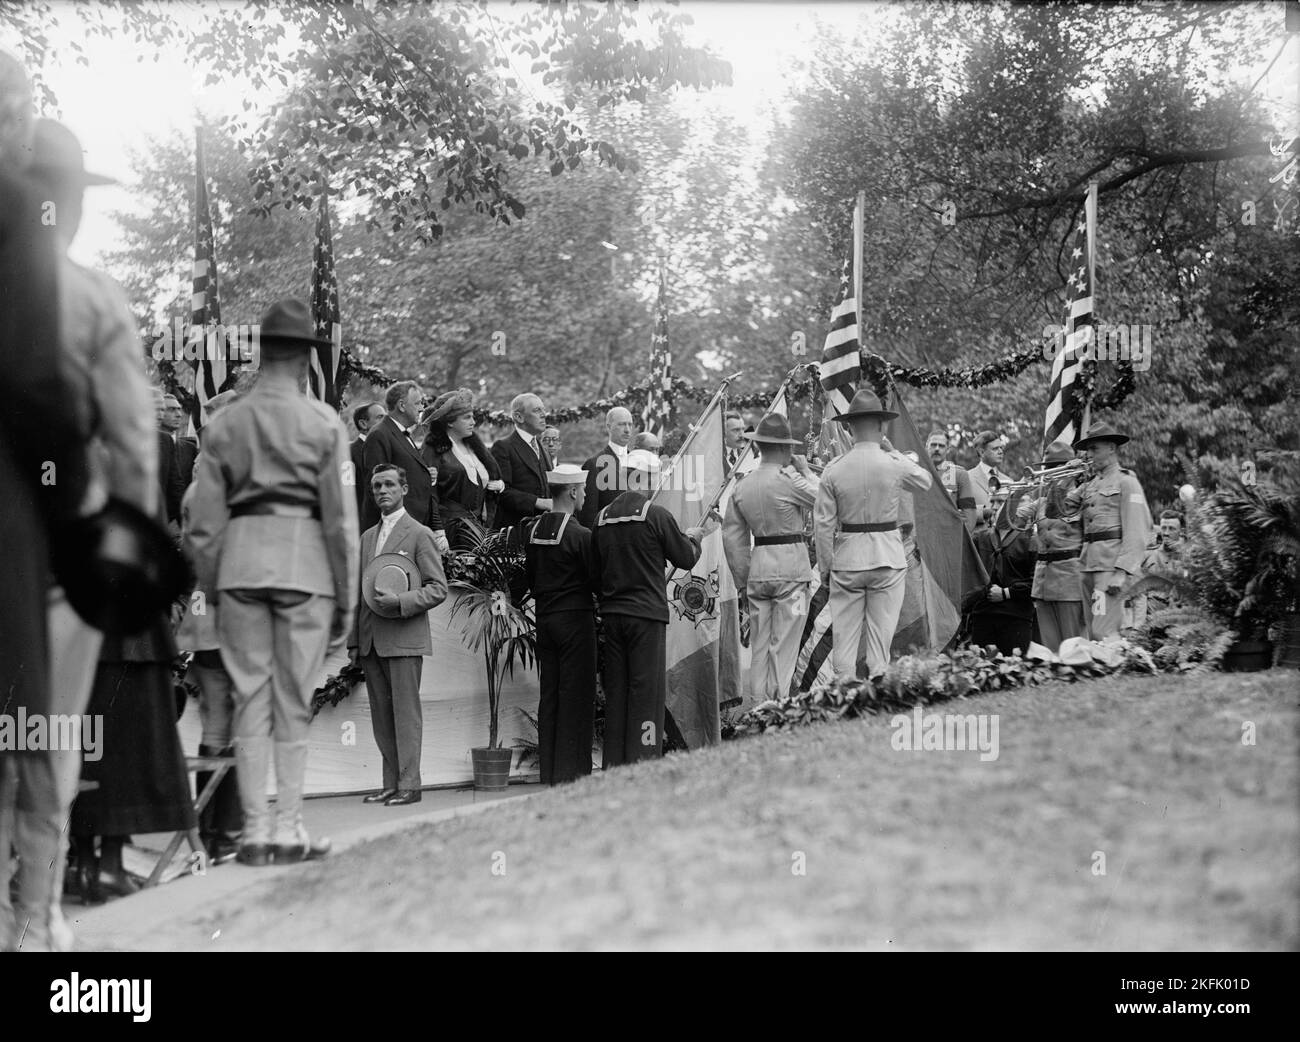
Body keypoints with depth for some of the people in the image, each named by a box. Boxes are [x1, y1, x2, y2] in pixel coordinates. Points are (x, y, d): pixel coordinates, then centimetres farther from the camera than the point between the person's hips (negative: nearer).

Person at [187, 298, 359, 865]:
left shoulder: (223, 423, 8)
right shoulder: (323, 423, 1)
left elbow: (203, 520, 8)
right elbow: (340, 516, 0)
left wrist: (211, 586, 16)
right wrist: (346, 598, 5)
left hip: (239, 561, 2)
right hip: (303, 561, -2)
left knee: (249, 695, 7)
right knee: (294, 698, 3)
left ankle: (254, 831, 7)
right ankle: (287, 830, 5)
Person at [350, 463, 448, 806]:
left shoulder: (419, 534, 0)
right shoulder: (367, 537, 18)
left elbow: (438, 588, -4)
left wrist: (399, 600, -18)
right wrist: (355, 637, 12)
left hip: (404, 637, -6)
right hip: (371, 641, 6)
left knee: (406, 713, -6)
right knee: (381, 714, 7)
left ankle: (409, 785, -3)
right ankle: (390, 784, 11)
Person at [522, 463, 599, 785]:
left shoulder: (533, 530, 5)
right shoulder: (580, 535, -15)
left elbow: (529, 577, 12)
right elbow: (595, 580, -12)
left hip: (544, 617, 6)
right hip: (576, 617, -6)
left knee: (549, 695, 10)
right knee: (576, 695, -1)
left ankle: (548, 772, 13)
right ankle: (571, 773, -1)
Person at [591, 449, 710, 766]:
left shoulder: (603, 517, 8)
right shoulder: (656, 515, -10)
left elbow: (596, 571, 14)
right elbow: (686, 558, -1)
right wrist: (696, 536, 17)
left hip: (611, 612, 6)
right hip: (647, 613, -6)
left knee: (616, 690, 10)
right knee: (646, 691, -2)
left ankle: (614, 765, 12)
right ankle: (643, 762, -3)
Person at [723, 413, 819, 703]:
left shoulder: (742, 485, 8)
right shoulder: (788, 480, -12)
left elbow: (732, 536, 12)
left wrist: (742, 578, 18)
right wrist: (805, 470, 9)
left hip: (758, 567, 6)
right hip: (790, 565, -6)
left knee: (759, 646, 11)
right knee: (784, 646, -2)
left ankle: (759, 706, 14)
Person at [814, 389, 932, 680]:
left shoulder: (834, 470, -6)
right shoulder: (894, 465, -8)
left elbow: (823, 523, -3)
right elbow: (925, 481, 14)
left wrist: (825, 566, 7)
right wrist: (891, 450, 13)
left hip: (847, 558, 1)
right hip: (887, 557, -1)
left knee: (844, 633, 7)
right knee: (881, 631, 6)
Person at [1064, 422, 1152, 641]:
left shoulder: (1126, 482, -3)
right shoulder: (1090, 484, 20)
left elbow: (1136, 532, -11)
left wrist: (1122, 570, -19)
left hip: (1111, 563, -8)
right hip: (1088, 563, 8)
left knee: (1104, 633, -16)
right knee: (1093, 632, 7)